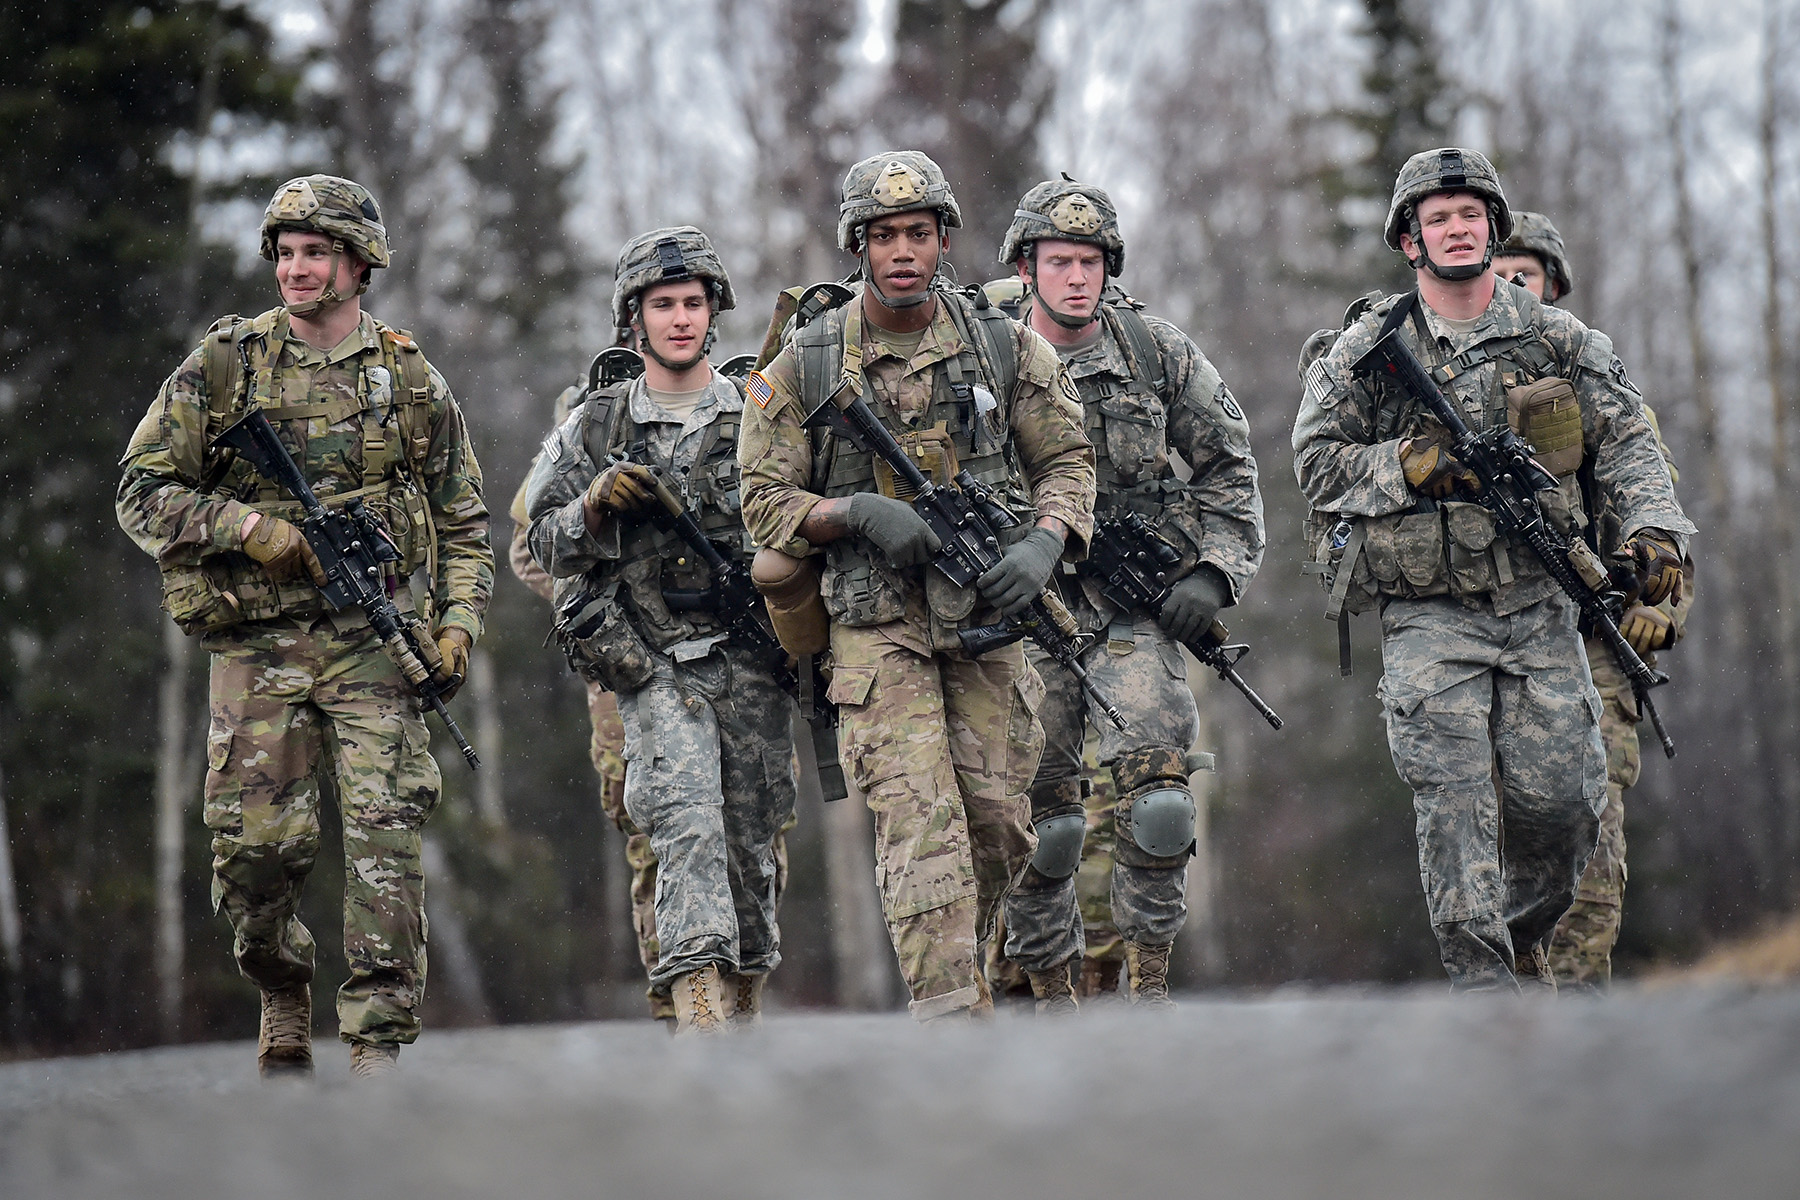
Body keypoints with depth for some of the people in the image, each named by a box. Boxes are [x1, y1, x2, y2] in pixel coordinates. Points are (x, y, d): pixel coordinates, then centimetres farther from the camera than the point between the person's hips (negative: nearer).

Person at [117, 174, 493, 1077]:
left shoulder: (412, 382, 10)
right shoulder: (223, 366, 5)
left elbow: (464, 522, 16)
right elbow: (142, 492, 4)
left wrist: (459, 624, 1)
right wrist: (246, 526, -10)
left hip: (372, 641, 0)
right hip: (256, 641, 0)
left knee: (385, 832, -12)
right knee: (256, 847, -2)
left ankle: (378, 1046, -10)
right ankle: (284, 997, 27)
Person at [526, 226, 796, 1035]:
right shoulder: (595, 428, 8)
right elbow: (549, 548, 10)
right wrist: (597, 504, -8)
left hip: (750, 663, 2)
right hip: (653, 667, -2)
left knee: (750, 842, 7)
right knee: (687, 825, -19)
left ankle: (745, 1005, 25)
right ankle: (697, 1008, -28)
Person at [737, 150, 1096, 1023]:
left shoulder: (1003, 347, 3)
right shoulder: (804, 366, -1)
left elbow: (1067, 458, 11)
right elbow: (765, 504, 1)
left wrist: (1044, 543, -9)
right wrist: (859, 513, -17)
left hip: (986, 615, 3)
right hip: (875, 629, -2)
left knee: (998, 821, 3)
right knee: (919, 821, -13)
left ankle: (957, 960, 30)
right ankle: (947, 1017, -17)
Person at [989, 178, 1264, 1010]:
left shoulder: (1159, 354, 4)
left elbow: (1228, 468, 11)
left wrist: (1215, 571, -1)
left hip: (1138, 610, 0)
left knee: (1153, 790, -18)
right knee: (1039, 819, 1)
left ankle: (1148, 982, -8)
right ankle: (1051, 996, 16)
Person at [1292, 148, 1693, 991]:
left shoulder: (1558, 340, 9)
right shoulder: (1368, 351, 4)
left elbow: (1627, 441, 5)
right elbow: (1316, 462, 4)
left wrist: (1653, 527, -12)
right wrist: (1412, 465, -11)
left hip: (1538, 605, 2)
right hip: (1428, 617, -2)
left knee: (1561, 797, -2)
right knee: (1452, 797, -12)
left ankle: (1524, 939, 25)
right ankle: (1480, 977, -9)